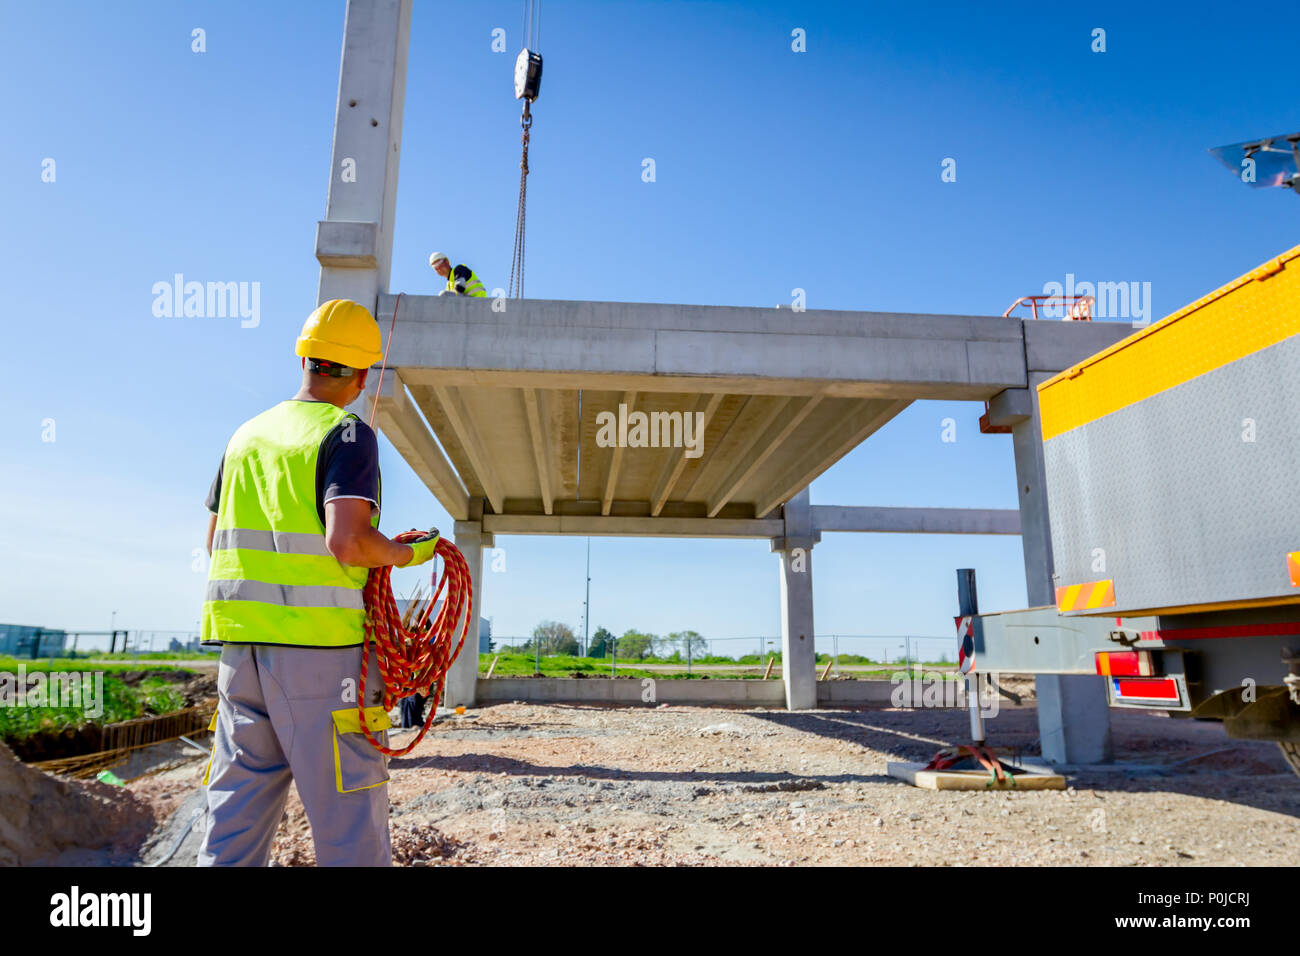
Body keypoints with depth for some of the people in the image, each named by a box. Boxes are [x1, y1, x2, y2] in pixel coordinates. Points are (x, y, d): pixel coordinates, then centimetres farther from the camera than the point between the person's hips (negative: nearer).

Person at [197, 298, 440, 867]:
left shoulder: (247, 433, 13)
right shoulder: (347, 434, -8)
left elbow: (215, 539, 19)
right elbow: (349, 542, -22)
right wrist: (407, 554, -4)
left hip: (241, 639, 7)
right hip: (321, 642, -7)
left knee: (237, 809, 16)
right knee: (348, 819, 1)